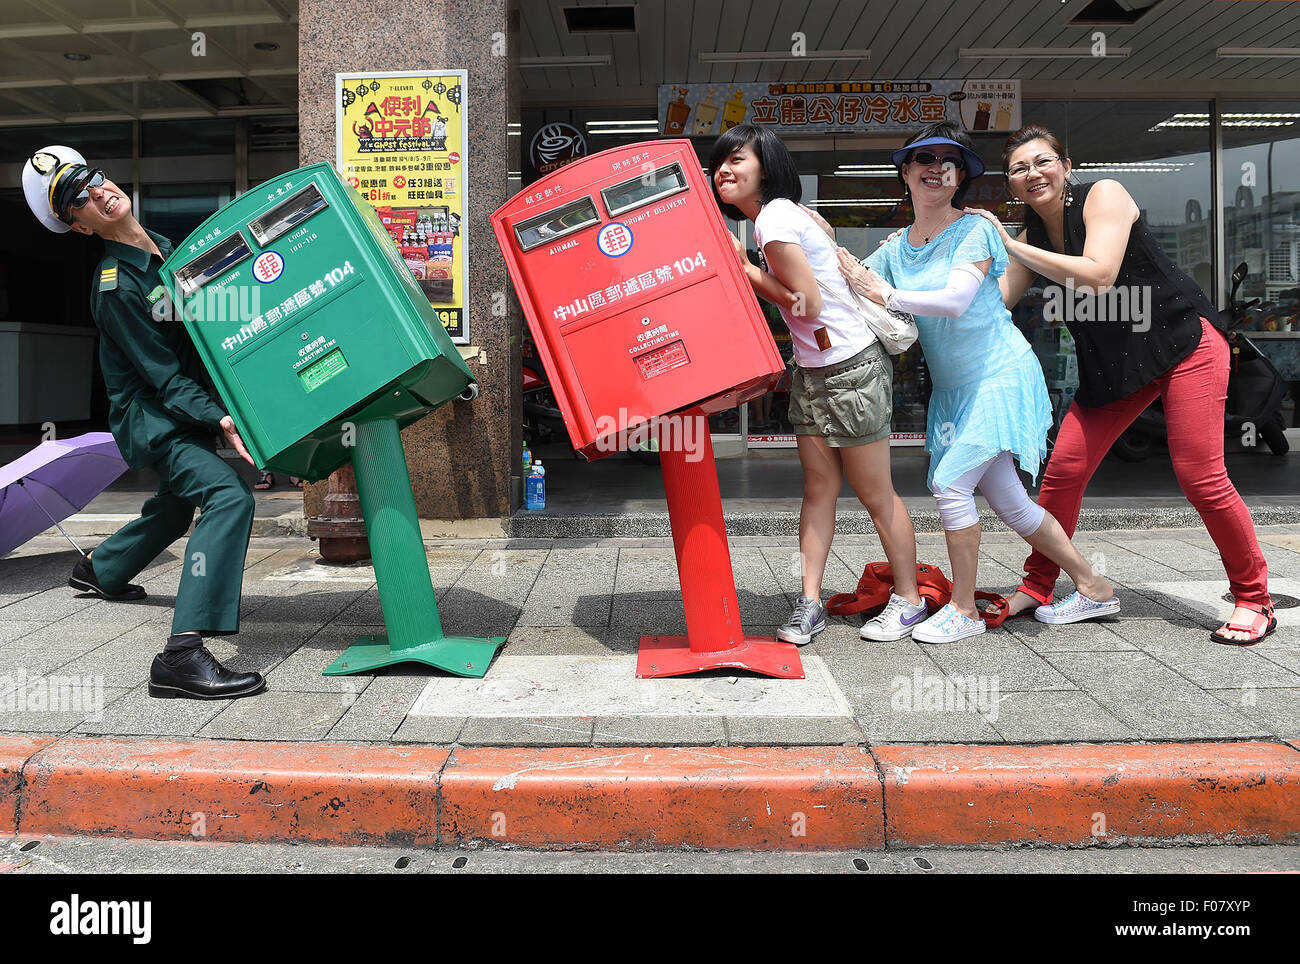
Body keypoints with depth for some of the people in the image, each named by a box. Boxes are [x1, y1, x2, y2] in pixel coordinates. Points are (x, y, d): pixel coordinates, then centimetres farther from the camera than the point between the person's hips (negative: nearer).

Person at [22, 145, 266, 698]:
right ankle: (182, 654, -38)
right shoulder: (116, 288, -20)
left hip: (188, 408, 9)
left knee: (179, 503, 31)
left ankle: (99, 570, 58)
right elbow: (164, 377, -23)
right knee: (228, 496, -31)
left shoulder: (164, 249, 7)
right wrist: (221, 421, -35)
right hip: (151, 417, -9)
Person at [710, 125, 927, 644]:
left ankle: (908, 600, 17)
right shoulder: (781, 213, 11)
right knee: (818, 488, 7)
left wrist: (743, 268, -10)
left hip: (851, 369, -9)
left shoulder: (774, 218, -17)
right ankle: (810, 602, 11)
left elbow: (808, 303, -17)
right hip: (811, 370, 9)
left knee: (875, 494, 2)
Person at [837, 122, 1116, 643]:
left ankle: (963, 609, 1)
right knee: (1008, 501, 8)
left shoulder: (974, 231, -10)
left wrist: (888, 295, -20)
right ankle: (1093, 588, 23)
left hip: (998, 376, -7)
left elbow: (955, 301, -25)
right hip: (953, 388, 7)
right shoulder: (896, 248, 7)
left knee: (951, 483, -14)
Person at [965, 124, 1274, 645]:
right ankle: (1036, 586, 11)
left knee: (1200, 476, -10)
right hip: (1112, 363, 6)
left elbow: (1099, 275, -29)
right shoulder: (1031, 235, 5)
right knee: (1063, 469, -3)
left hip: (1183, 341, -6)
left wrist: (1011, 245, -26)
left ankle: (1254, 600, 9)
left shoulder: (1103, 194, -14)